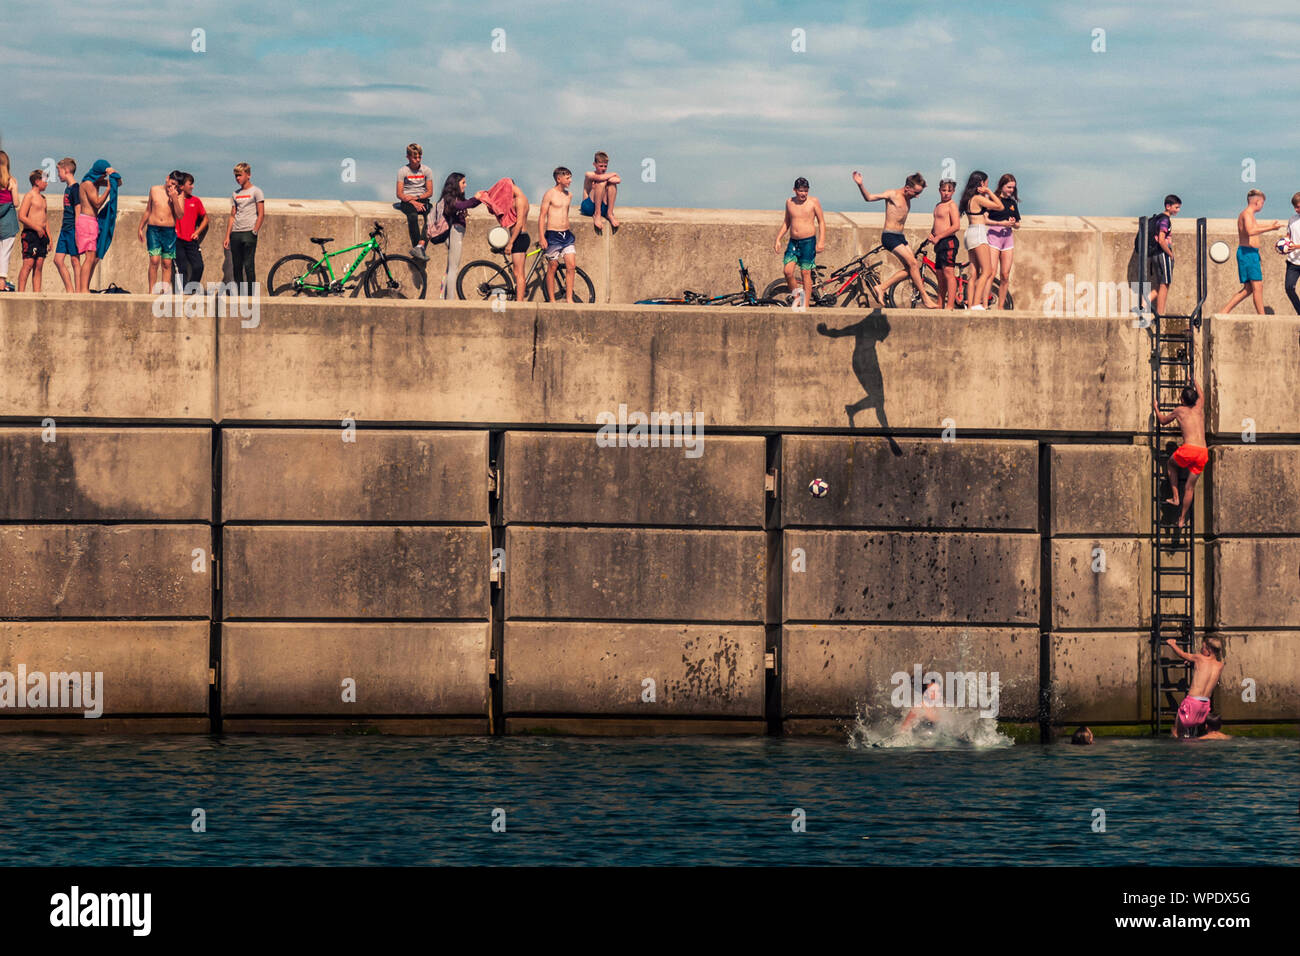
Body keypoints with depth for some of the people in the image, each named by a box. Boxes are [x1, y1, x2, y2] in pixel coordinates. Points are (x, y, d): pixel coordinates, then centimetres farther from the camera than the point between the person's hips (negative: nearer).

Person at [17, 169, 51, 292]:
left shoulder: (42, 198, 19)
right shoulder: (29, 196, -6)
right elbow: (21, 216, -15)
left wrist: (49, 239, 18)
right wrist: (37, 228, -16)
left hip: (41, 234, 8)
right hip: (30, 234, -8)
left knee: (39, 266, 3)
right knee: (28, 264, -13)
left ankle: (37, 292, 3)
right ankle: (20, 293, -14)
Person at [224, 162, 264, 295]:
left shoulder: (256, 192, 1)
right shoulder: (236, 194, 16)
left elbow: (261, 214, -4)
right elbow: (232, 216, 16)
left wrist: (254, 231, -12)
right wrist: (227, 236, 10)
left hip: (249, 233, -6)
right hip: (235, 234, 6)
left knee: (249, 266, -9)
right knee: (237, 267, 5)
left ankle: (251, 295, -8)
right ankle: (239, 295, 9)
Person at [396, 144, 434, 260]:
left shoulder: (427, 170, 8)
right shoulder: (402, 171, 1)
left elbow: (429, 192, 7)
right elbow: (400, 194, -4)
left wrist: (417, 197, -11)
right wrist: (413, 203, -17)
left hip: (422, 199, 2)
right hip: (407, 202, -2)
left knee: (429, 215, -31)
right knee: (412, 215, -36)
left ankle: (420, 245, -42)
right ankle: (417, 247, -42)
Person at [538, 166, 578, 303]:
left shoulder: (569, 195, 11)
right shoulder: (550, 194, -7)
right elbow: (542, 216, -8)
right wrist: (542, 238, -13)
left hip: (566, 234, 6)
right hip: (553, 234, -6)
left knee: (571, 266, -4)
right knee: (552, 267, 1)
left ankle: (569, 298, 1)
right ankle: (551, 300, 7)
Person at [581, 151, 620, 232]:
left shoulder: (607, 176, 12)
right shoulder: (589, 175, -1)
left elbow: (618, 180, -8)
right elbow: (600, 178, -22)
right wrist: (613, 174, -6)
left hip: (603, 207, 4)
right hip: (588, 206, -4)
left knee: (612, 184, -11)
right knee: (602, 183, -22)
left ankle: (609, 214, -15)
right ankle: (597, 215, -25)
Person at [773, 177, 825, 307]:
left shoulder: (813, 201, -3)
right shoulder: (789, 202, 8)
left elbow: (821, 222, 0)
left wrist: (821, 241, -9)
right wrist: (778, 239, 12)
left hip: (808, 242, -4)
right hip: (793, 242, 4)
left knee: (806, 273, -3)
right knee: (788, 272, -8)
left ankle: (806, 304, 2)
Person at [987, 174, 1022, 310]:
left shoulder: (1013, 203, 15)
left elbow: (1018, 225, 19)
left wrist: (1013, 223, -3)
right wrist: (1000, 223, -18)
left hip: (1008, 238, 6)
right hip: (993, 236, -6)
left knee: (1005, 276, 2)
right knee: (991, 272, -15)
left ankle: (1001, 307, 8)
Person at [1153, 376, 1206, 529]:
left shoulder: (1180, 410, 9)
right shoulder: (1199, 407, 18)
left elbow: (1163, 420, 26)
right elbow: (1201, 394, 42)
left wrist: (1156, 408, 44)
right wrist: (1194, 381, 60)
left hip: (1188, 449, -4)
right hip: (1203, 452, 4)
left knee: (1171, 464, 29)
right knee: (1189, 487, 15)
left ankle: (1176, 498, 19)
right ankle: (1182, 519, 20)